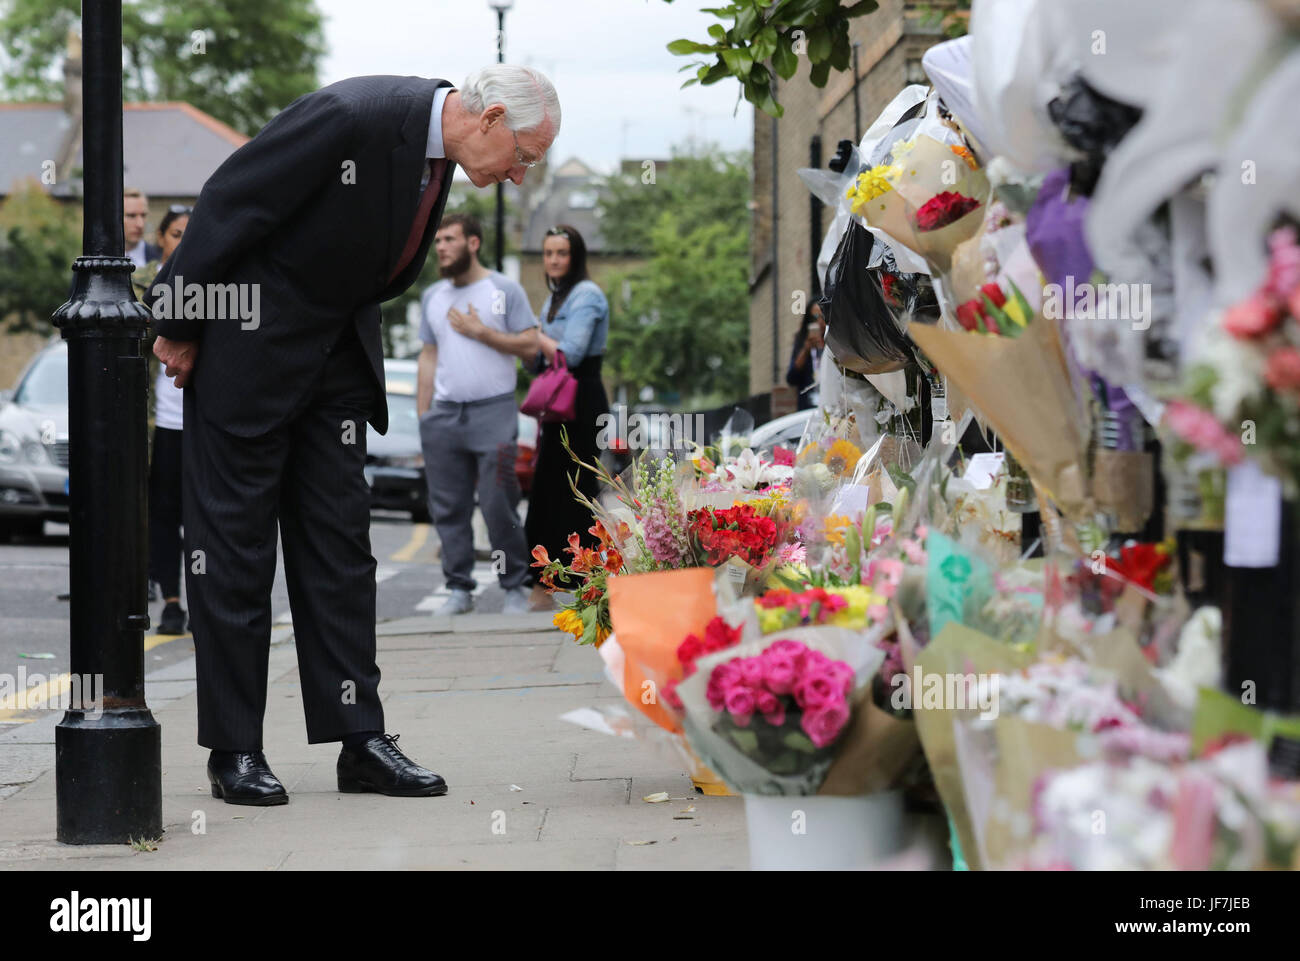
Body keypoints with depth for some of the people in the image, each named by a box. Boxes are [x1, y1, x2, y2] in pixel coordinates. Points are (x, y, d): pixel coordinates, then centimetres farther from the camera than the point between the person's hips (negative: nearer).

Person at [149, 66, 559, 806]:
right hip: (249, 337, -8)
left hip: (336, 348, 8)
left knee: (340, 542, 6)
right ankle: (234, 751, 6)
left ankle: (360, 738, 8)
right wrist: (180, 326, -13)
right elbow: (228, 203, -20)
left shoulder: (438, 148, -1)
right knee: (234, 542, 0)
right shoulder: (351, 119, -26)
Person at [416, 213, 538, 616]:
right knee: (449, 508, 1)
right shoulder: (432, 296, 17)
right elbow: (429, 356, 18)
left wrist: (479, 331, -10)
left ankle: (515, 587, 1)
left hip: (493, 412, -4)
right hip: (444, 415, 4)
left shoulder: (505, 290, 2)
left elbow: (530, 345, -3)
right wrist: (422, 414, 11)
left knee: (498, 506, -8)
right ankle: (460, 589, 7)